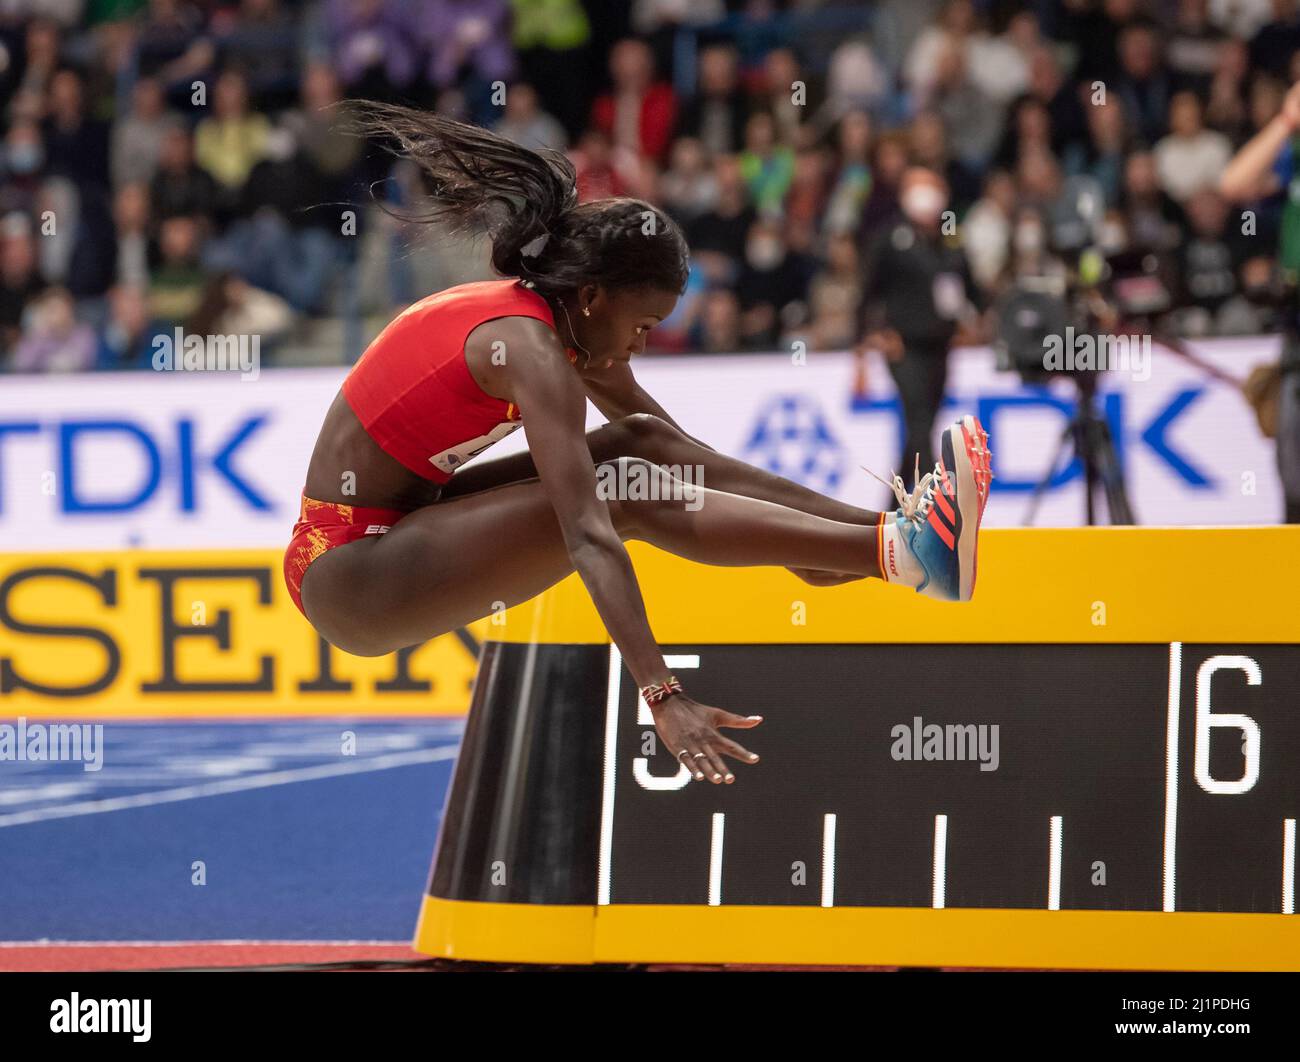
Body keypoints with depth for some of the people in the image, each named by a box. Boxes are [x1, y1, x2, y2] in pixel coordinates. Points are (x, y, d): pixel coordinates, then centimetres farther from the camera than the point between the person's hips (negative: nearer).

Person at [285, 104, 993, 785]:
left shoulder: (534, 310, 6)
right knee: (626, 495, -22)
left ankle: (885, 526, -1)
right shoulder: (532, 349, -23)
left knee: (645, 442, 1)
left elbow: (678, 446, 18)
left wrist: (792, 546, 18)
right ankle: (899, 551, -22)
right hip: (346, 580, -9)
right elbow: (588, 536, -33)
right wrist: (661, 697, -39)